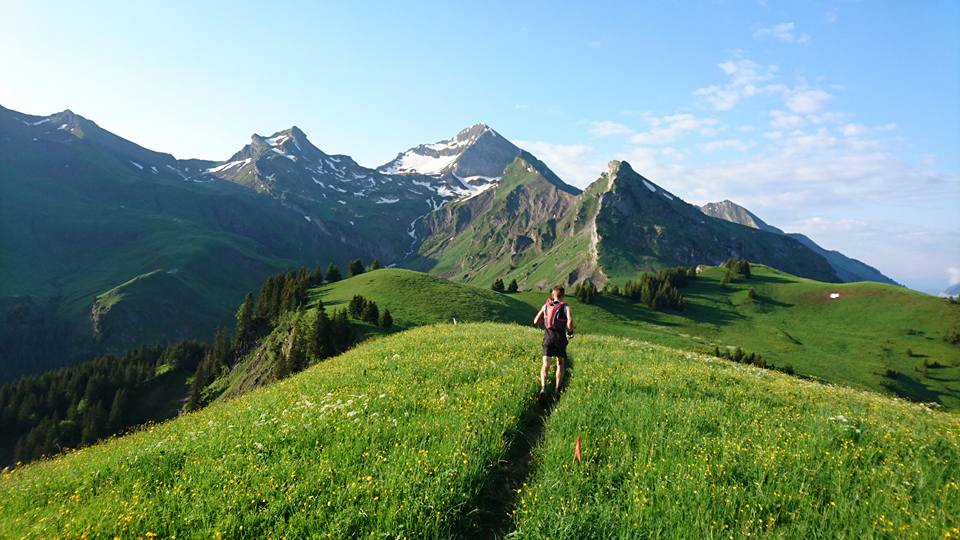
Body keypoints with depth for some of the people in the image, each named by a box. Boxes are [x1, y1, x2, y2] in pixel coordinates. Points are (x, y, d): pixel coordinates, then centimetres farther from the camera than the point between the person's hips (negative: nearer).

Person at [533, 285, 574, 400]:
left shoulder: (546, 305, 10)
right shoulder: (565, 307, 0)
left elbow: (536, 321, 11)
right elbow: (570, 321, -19)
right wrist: (570, 331, 0)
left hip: (548, 337, 1)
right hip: (560, 338, -1)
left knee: (545, 365, -5)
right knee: (560, 364, 17)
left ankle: (543, 387, -29)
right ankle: (557, 390, 17)